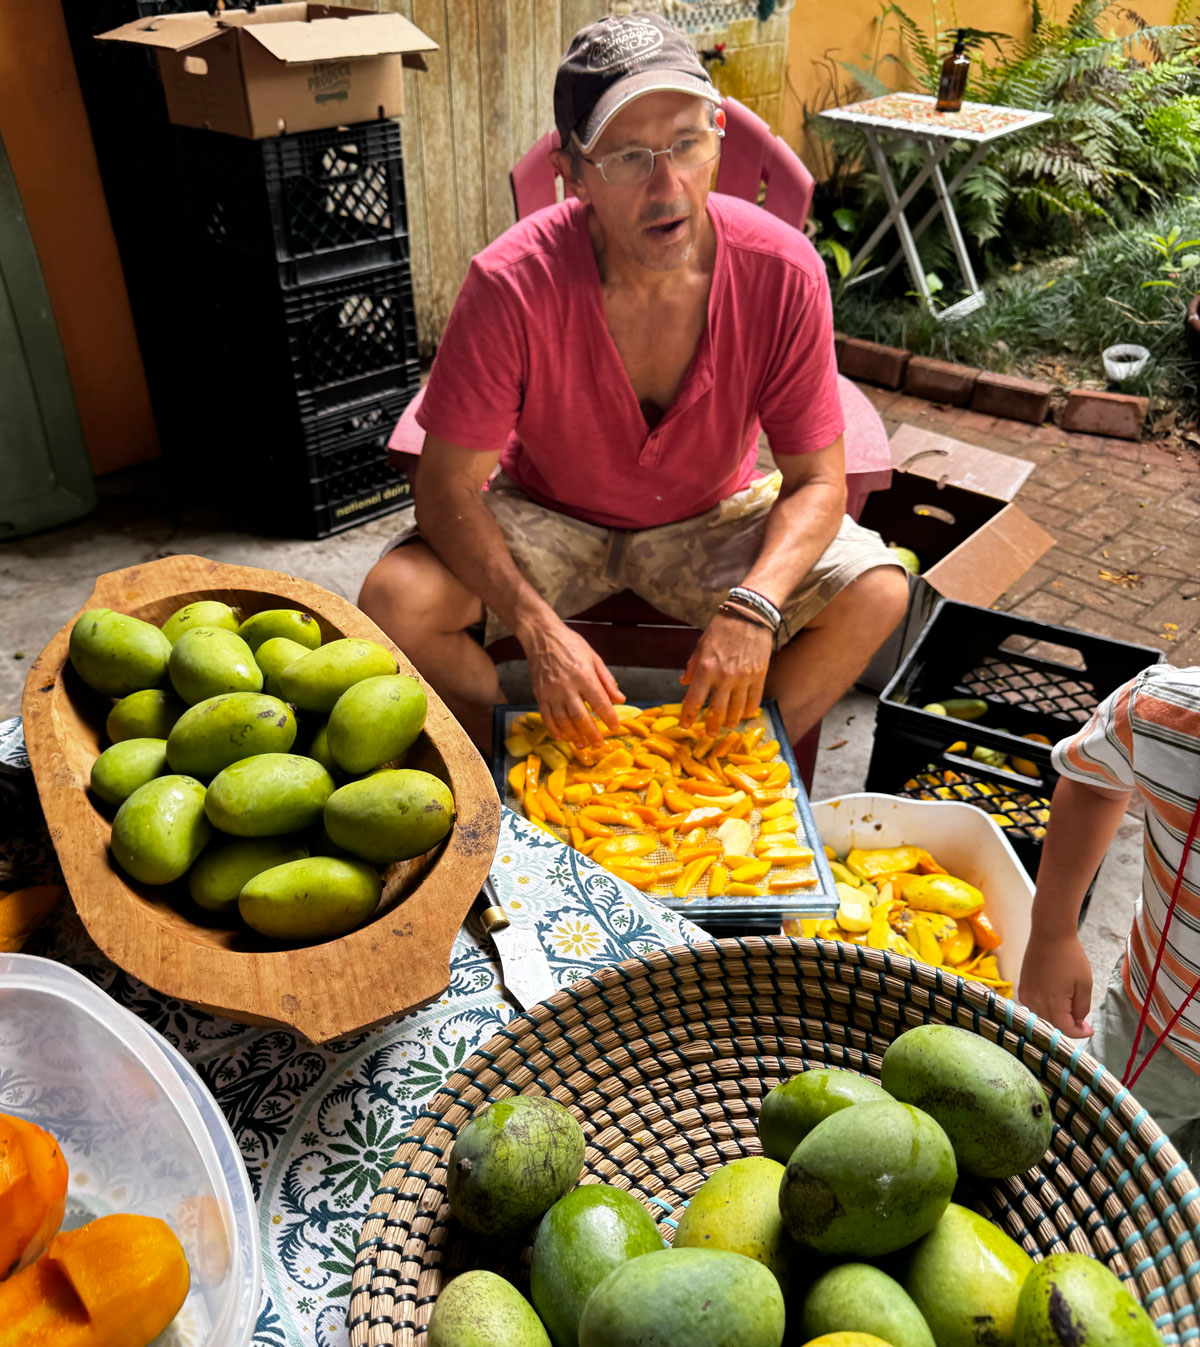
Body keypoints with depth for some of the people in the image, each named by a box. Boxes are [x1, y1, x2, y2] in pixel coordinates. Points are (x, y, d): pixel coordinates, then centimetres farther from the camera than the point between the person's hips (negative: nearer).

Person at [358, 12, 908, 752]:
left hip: (714, 519, 1)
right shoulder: (512, 284, -26)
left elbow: (817, 481, -15)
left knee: (876, 592, -21)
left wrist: (753, 606, -34)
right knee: (395, 601, -25)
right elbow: (448, 485, -21)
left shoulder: (783, 272, -21)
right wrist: (539, 629, -36)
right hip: (547, 517, -1)